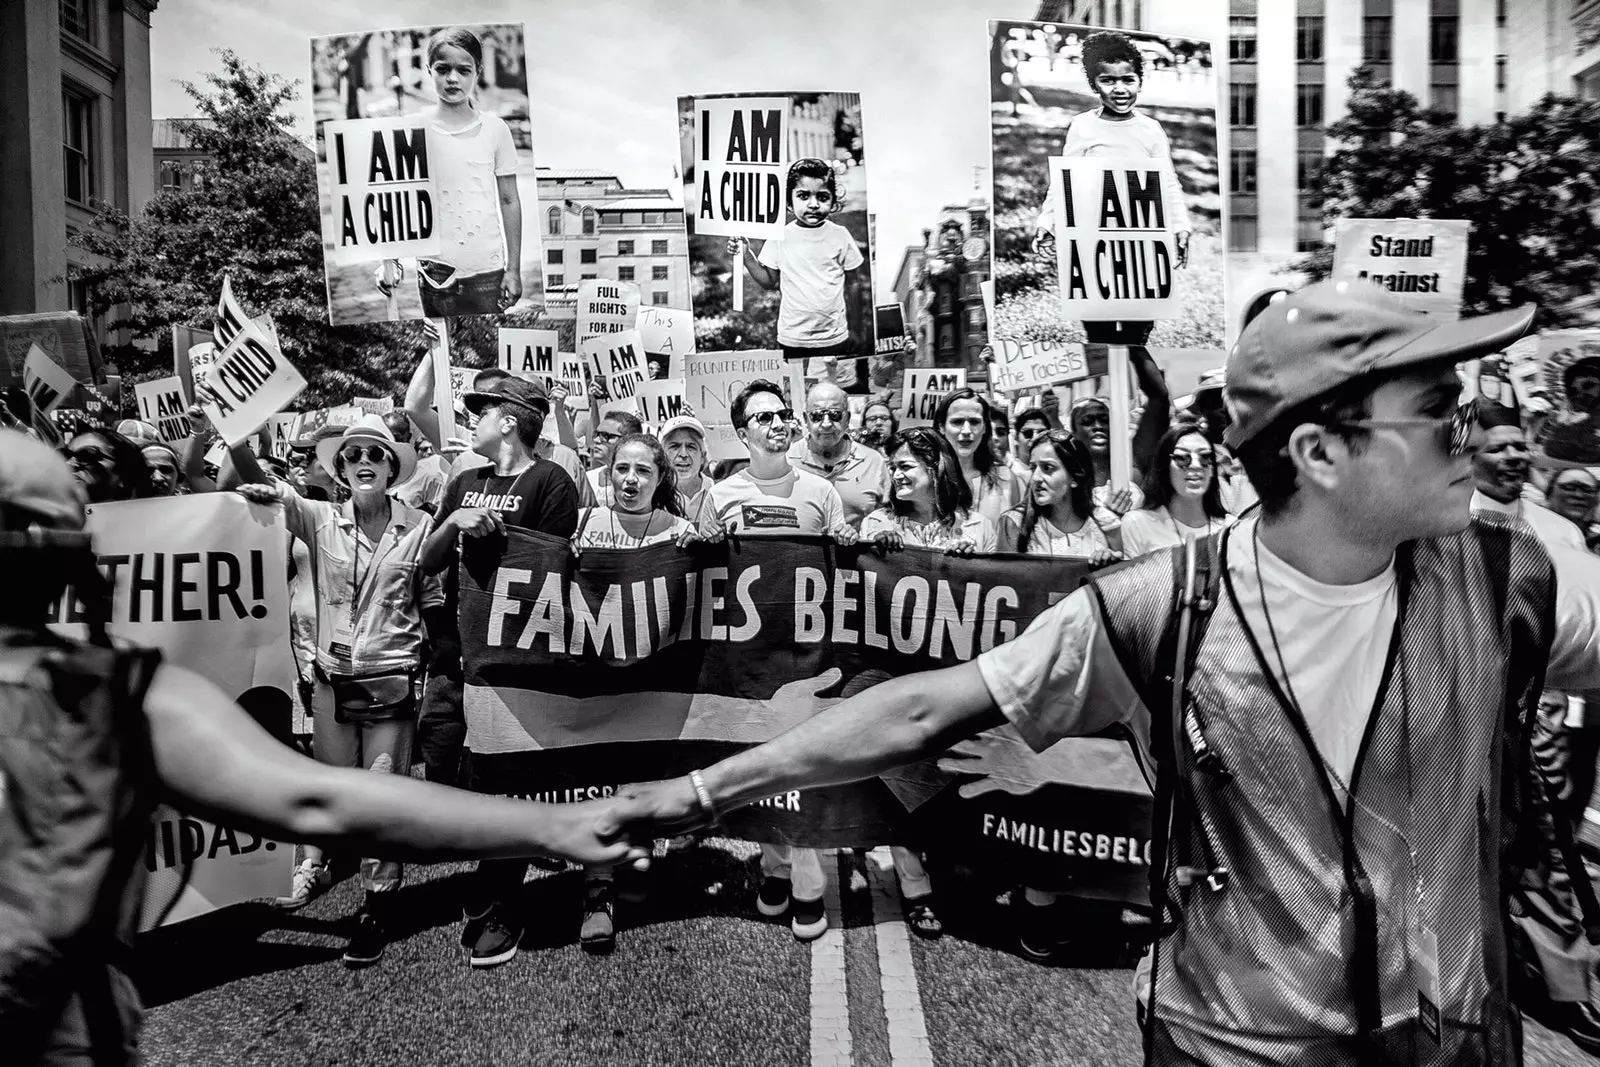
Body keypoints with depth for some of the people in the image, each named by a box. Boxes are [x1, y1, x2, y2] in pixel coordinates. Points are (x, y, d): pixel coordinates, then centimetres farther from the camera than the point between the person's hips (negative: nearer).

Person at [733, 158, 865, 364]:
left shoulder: (839, 235, -2)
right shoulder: (780, 237, -2)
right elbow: (769, 281, 5)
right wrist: (746, 255, -7)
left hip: (835, 338, 0)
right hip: (793, 339, 0)